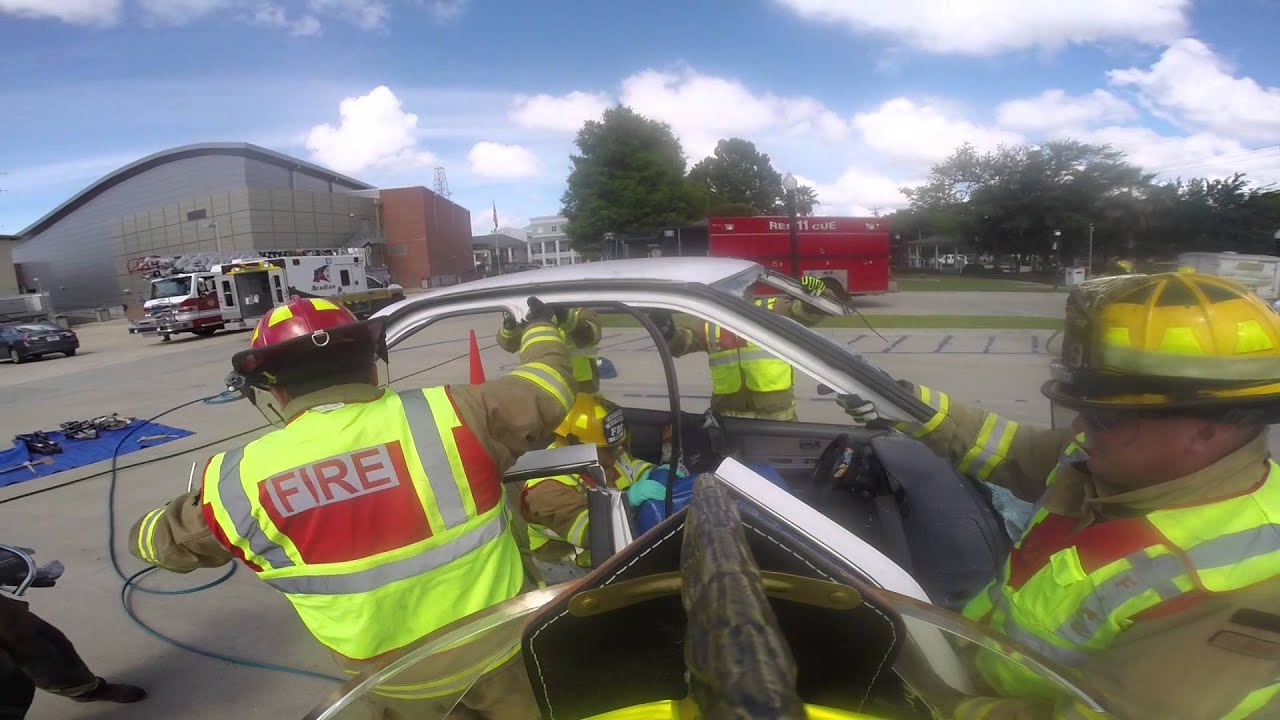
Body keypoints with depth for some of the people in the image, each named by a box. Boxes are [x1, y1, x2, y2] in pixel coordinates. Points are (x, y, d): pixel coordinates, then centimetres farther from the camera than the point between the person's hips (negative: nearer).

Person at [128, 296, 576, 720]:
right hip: (499, 645, 0)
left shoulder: (242, 480, -12)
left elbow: (158, 540, 7)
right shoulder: (446, 415, -18)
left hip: (397, 679, 1)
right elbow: (546, 390, -4)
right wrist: (540, 328, 16)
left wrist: (196, 506, 31)